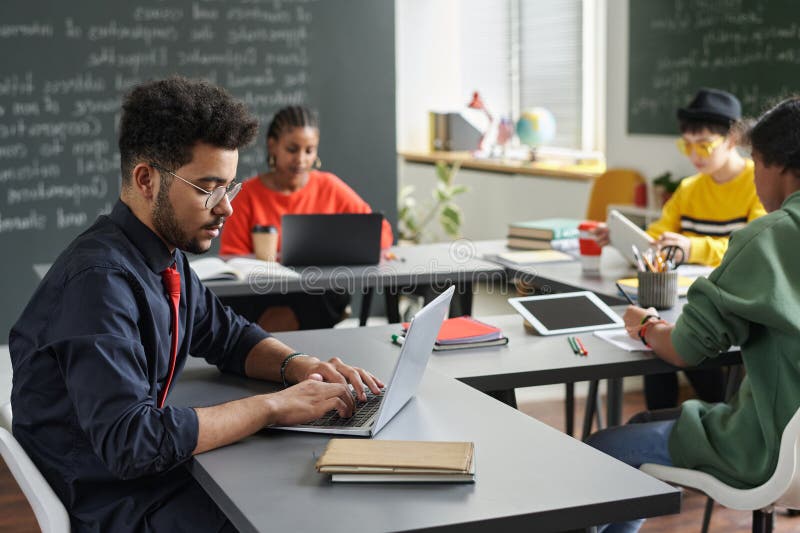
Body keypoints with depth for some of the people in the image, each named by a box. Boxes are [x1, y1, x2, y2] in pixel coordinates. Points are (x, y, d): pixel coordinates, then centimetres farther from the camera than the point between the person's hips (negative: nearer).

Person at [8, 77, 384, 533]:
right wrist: (272, 406, -24)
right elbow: (131, 442, -31)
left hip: (153, 472, 8)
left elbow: (229, 335, 17)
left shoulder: (165, 255, 3)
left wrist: (300, 366, -4)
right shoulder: (99, 278, -24)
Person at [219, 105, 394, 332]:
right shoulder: (248, 194, 4)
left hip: (320, 298, 1)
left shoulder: (329, 187, 8)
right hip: (263, 298, -1)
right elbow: (231, 258, 2)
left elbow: (381, 232, 6)